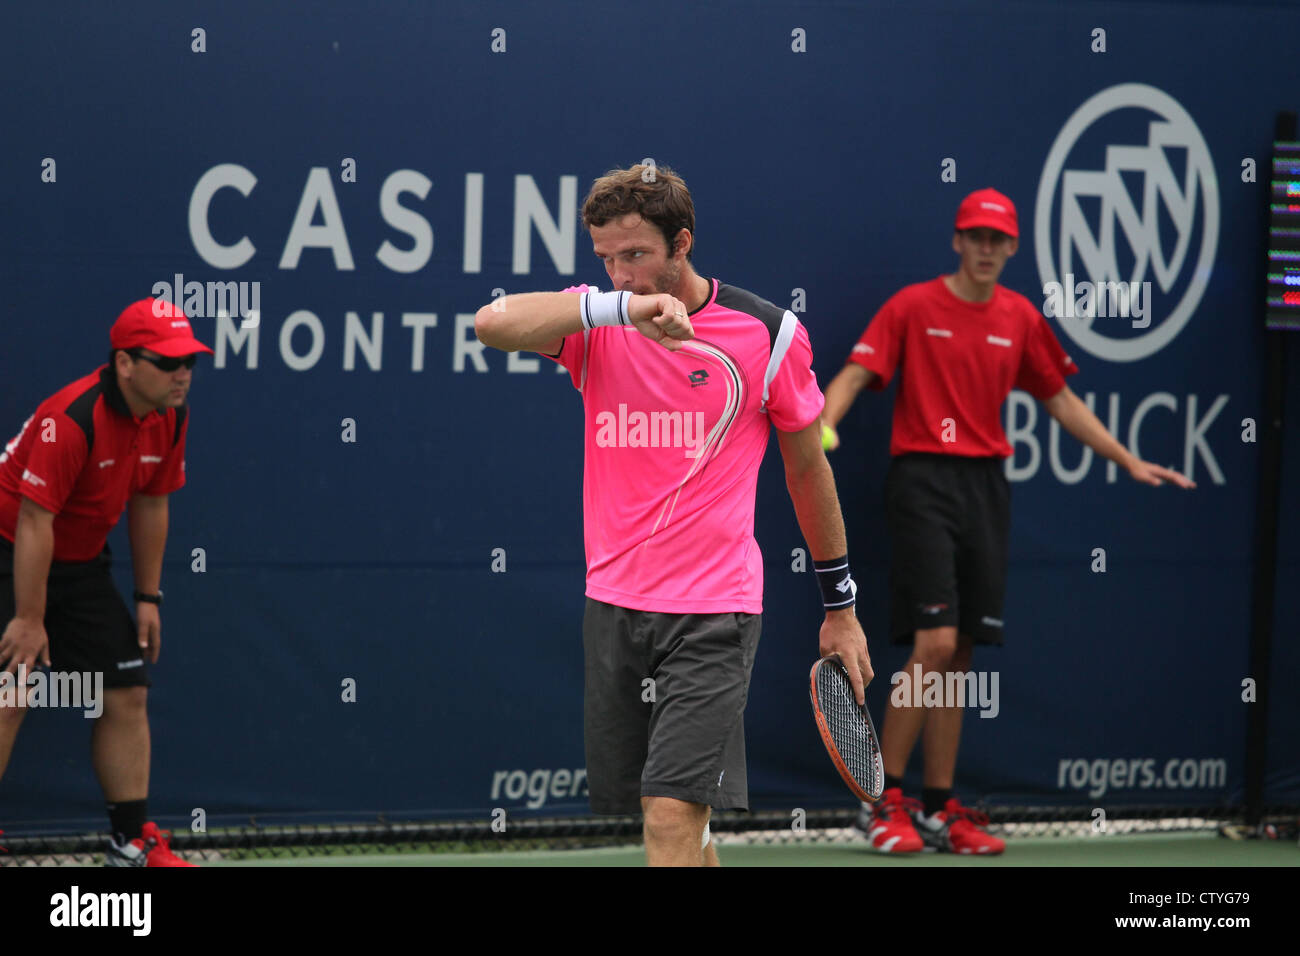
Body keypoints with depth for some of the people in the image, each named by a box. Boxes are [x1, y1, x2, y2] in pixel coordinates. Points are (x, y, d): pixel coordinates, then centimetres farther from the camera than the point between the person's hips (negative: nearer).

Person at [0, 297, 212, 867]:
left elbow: (149, 504, 9)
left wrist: (148, 597, 10)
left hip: (81, 562, 8)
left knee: (126, 693, 4)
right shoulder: (72, 419, -29)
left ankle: (133, 842, 11)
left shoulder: (169, 419, -4)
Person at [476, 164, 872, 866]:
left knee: (673, 816, -15)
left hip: (712, 612, -4)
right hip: (613, 605, 4)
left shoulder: (769, 333, -2)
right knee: (659, 815, 9)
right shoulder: (595, 322, 3)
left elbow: (808, 469, 10)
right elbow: (494, 324, -19)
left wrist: (839, 607, 15)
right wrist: (620, 307, -32)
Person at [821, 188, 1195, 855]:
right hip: (923, 481, -5)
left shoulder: (1020, 318, 11)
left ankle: (940, 811, 11)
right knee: (935, 644, -15)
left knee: (960, 654, 6)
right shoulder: (913, 306, -2)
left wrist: (1129, 462, 18)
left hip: (986, 487, 5)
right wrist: (825, 424, -29)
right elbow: (855, 373, -10)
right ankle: (884, 803, -6)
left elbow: (1060, 400, 20)